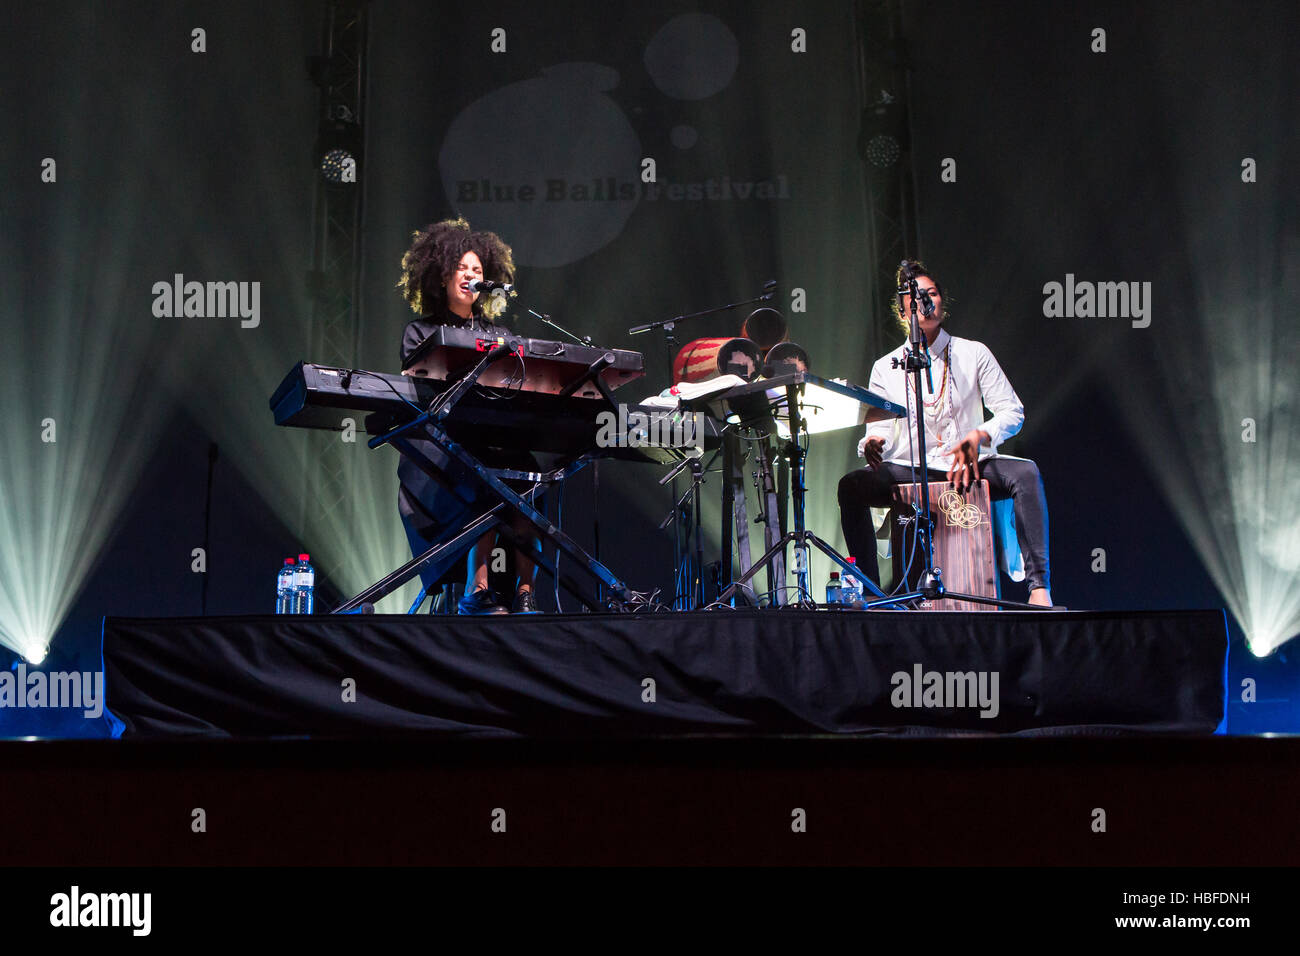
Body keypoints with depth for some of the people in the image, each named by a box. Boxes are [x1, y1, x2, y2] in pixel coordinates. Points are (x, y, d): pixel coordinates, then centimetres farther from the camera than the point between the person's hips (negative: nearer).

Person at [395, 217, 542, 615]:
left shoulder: (498, 336, 25)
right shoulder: (421, 332, 15)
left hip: (496, 441, 3)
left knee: (524, 468, -30)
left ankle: (525, 592, -34)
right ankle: (478, 590, -34)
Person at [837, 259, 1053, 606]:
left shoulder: (973, 353, 7)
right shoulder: (885, 367, 10)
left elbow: (1012, 411, 2)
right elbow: (878, 427, 4)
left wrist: (981, 436, -19)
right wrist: (871, 444, -22)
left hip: (969, 465, -1)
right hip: (908, 470, 1)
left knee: (1025, 473, -31)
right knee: (852, 486, -28)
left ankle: (1039, 587, -33)